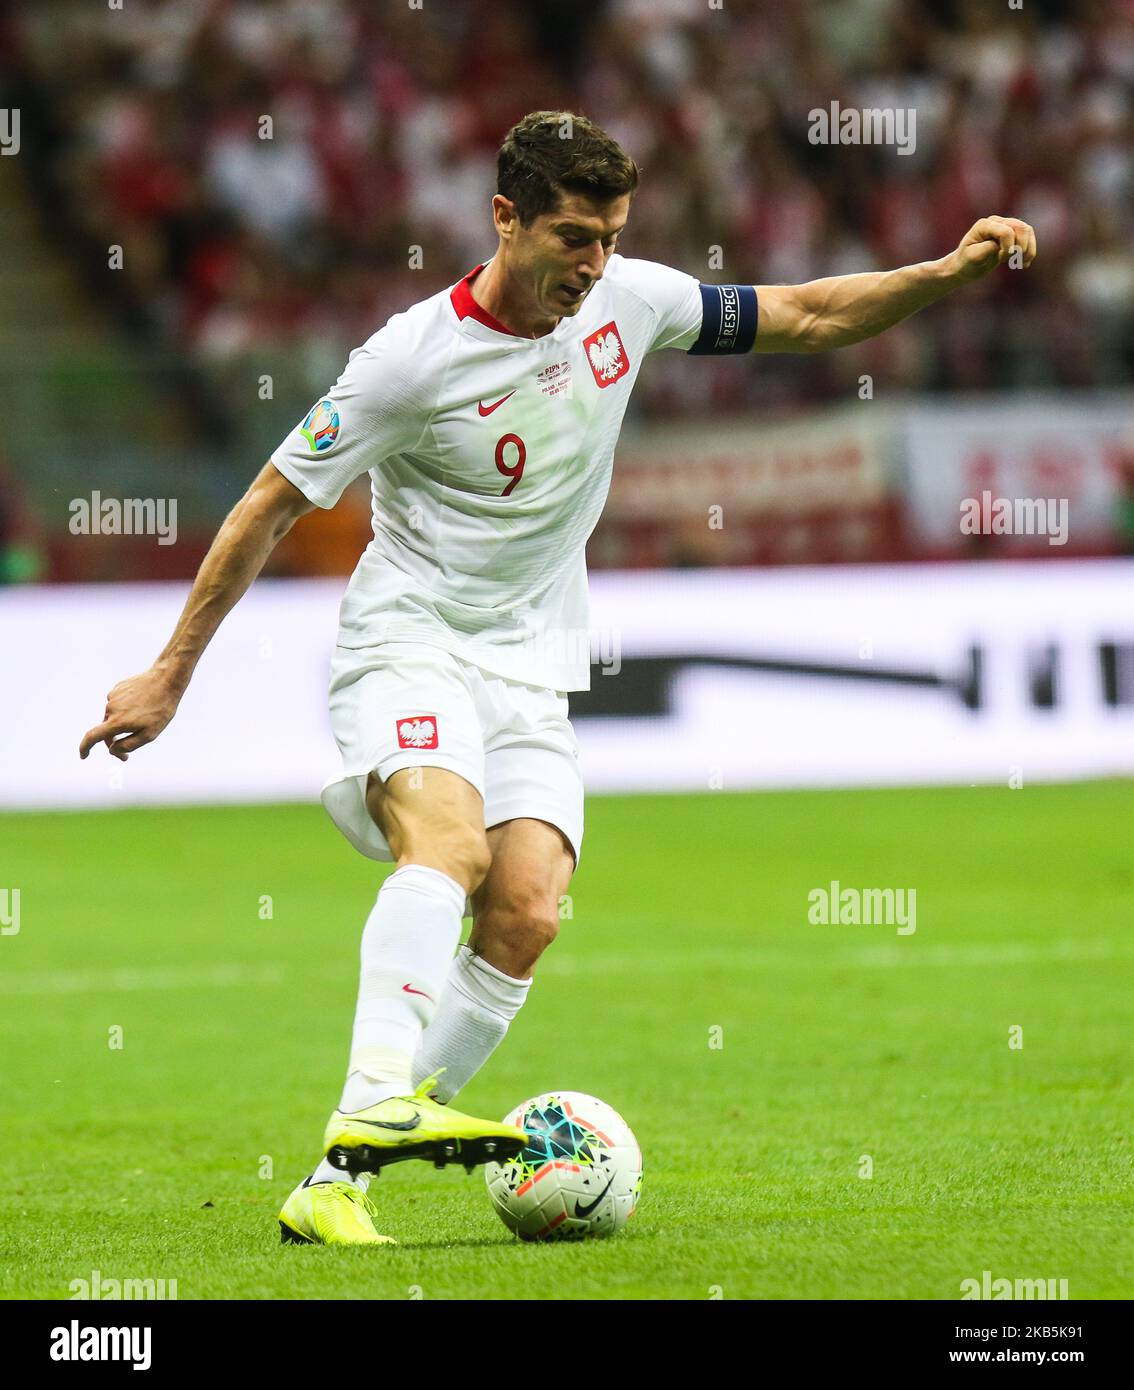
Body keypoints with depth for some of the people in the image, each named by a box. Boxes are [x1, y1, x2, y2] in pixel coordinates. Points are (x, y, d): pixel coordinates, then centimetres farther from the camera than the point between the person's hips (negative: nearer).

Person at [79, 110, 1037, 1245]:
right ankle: (373, 1103, -44)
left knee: (525, 913, -15)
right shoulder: (414, 359, -16)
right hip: (406, 641, -5)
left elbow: (804, 317, 13)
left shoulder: (628, 301, -1)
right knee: (448, 840, -34)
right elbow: (271, 507, -8)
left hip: (530, 670, 5)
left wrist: (948, 272, 0)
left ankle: (340, 1180, -12)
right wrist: (170, 674, -5)